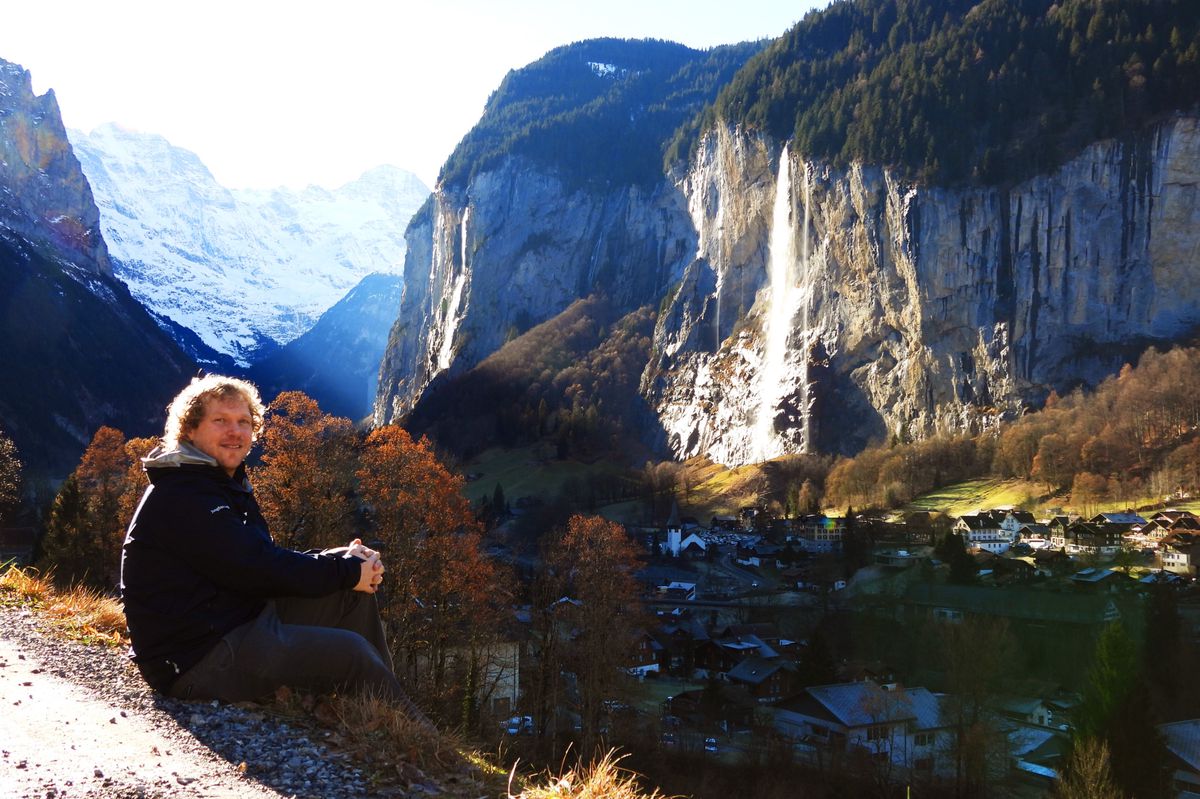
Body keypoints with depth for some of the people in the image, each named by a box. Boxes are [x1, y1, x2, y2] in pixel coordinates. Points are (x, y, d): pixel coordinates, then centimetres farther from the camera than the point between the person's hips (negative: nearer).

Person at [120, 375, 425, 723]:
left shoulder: (223, 485, 18)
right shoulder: (181, 496, -17)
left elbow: (269, 558, 13)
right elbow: (256, 569, -22)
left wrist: (343, 557, -5)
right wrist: (348, 571, -13)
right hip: (199, 658, -10)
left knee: (353, 594, 4)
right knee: (350, 650, -17)